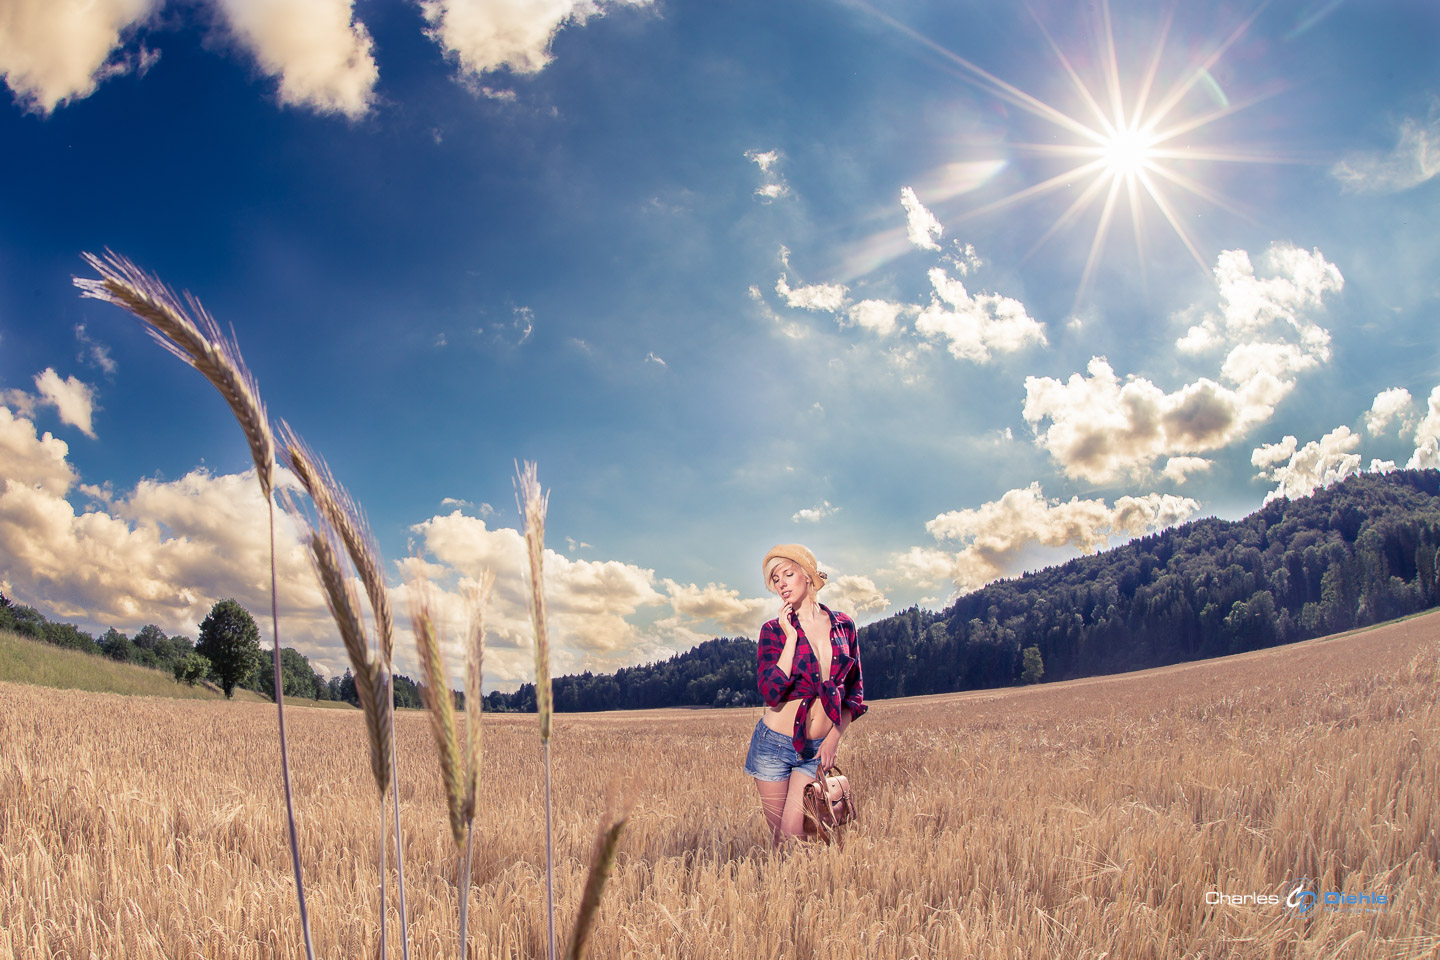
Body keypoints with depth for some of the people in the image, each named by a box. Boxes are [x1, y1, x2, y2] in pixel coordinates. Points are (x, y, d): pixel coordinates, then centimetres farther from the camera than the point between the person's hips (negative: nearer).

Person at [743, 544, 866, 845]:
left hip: (817, 750, 1)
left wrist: (835, 737, -2)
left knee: (794, 838, -7)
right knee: (780, 840, 6)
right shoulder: (774, 630, -4)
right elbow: (771, 693, -18)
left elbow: (855, 691, 9)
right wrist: (791, 636, -17)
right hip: (774, 743, -1)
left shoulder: (843, 625, 3)